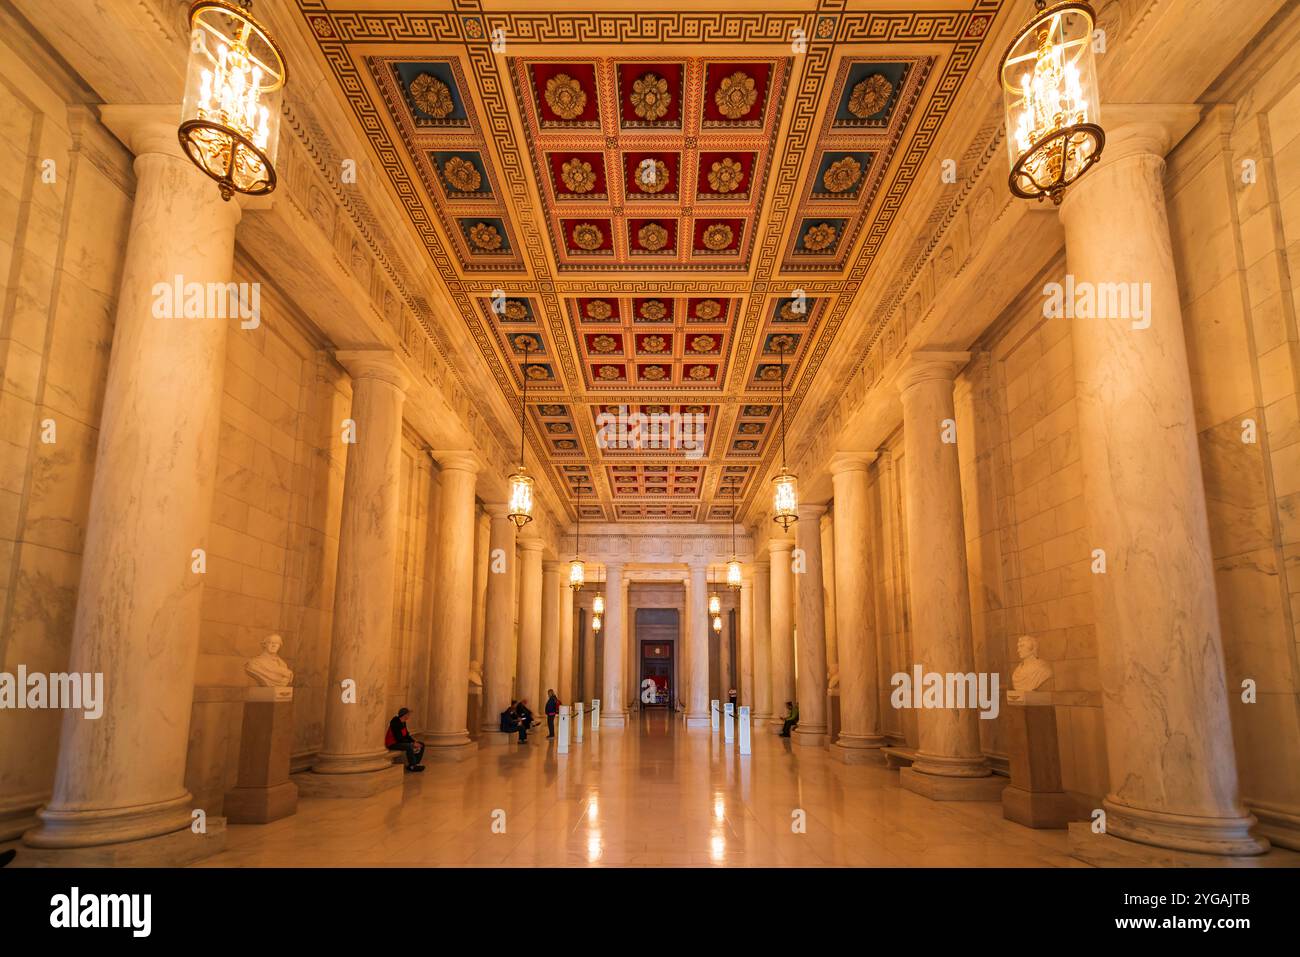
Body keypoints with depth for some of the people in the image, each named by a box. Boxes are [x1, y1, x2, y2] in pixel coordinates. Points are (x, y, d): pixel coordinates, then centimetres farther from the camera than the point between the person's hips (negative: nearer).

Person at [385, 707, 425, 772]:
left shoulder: (403, 722, 5)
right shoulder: (395, 723, -23)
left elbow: (406, 735, 11)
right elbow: (399, 738, -27)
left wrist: (415, 742, -6)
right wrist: (412, 743, -23)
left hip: (400, 741, 9)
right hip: (392, 743, -9)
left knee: (421, 745, -1)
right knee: (409, 746, -36)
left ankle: (415, 764, 0)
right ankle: (412, 766, -21)